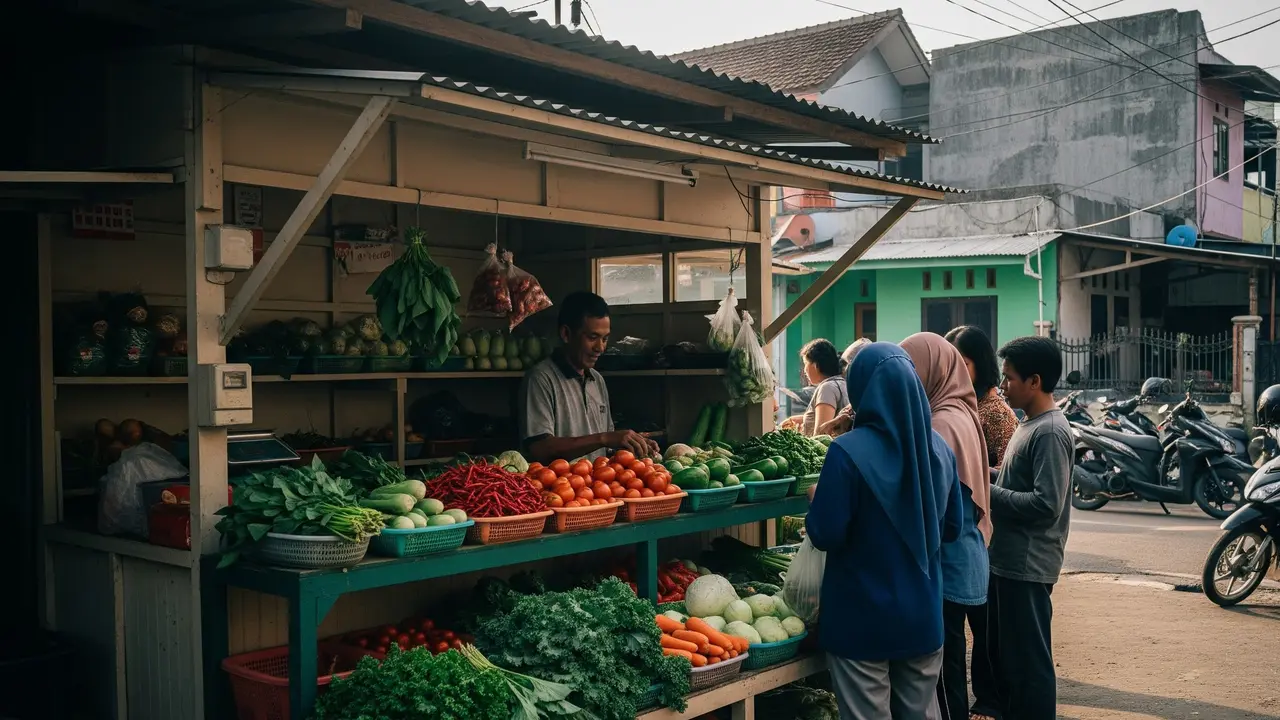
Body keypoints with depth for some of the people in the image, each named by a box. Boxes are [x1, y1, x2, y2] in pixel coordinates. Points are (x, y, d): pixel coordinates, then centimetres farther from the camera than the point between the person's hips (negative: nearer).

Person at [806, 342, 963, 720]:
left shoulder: (849, 451, -19)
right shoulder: (939, 448, 1)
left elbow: (826, 535, -18)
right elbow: (952, 527, 10)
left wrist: (816, 499, 1)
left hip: (863, 620, -6)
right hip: (923, 616, 6)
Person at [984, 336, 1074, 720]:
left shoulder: (1051, 432, -17)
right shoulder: (1030, 424, 12)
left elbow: (1046, 504, -24)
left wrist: (988, 493, -17)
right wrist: (988, 488, 3)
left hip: (1027, 566, -10)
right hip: (1006, 560, 10)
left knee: (1029, 661, 0)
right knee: (1003, 655, 20)